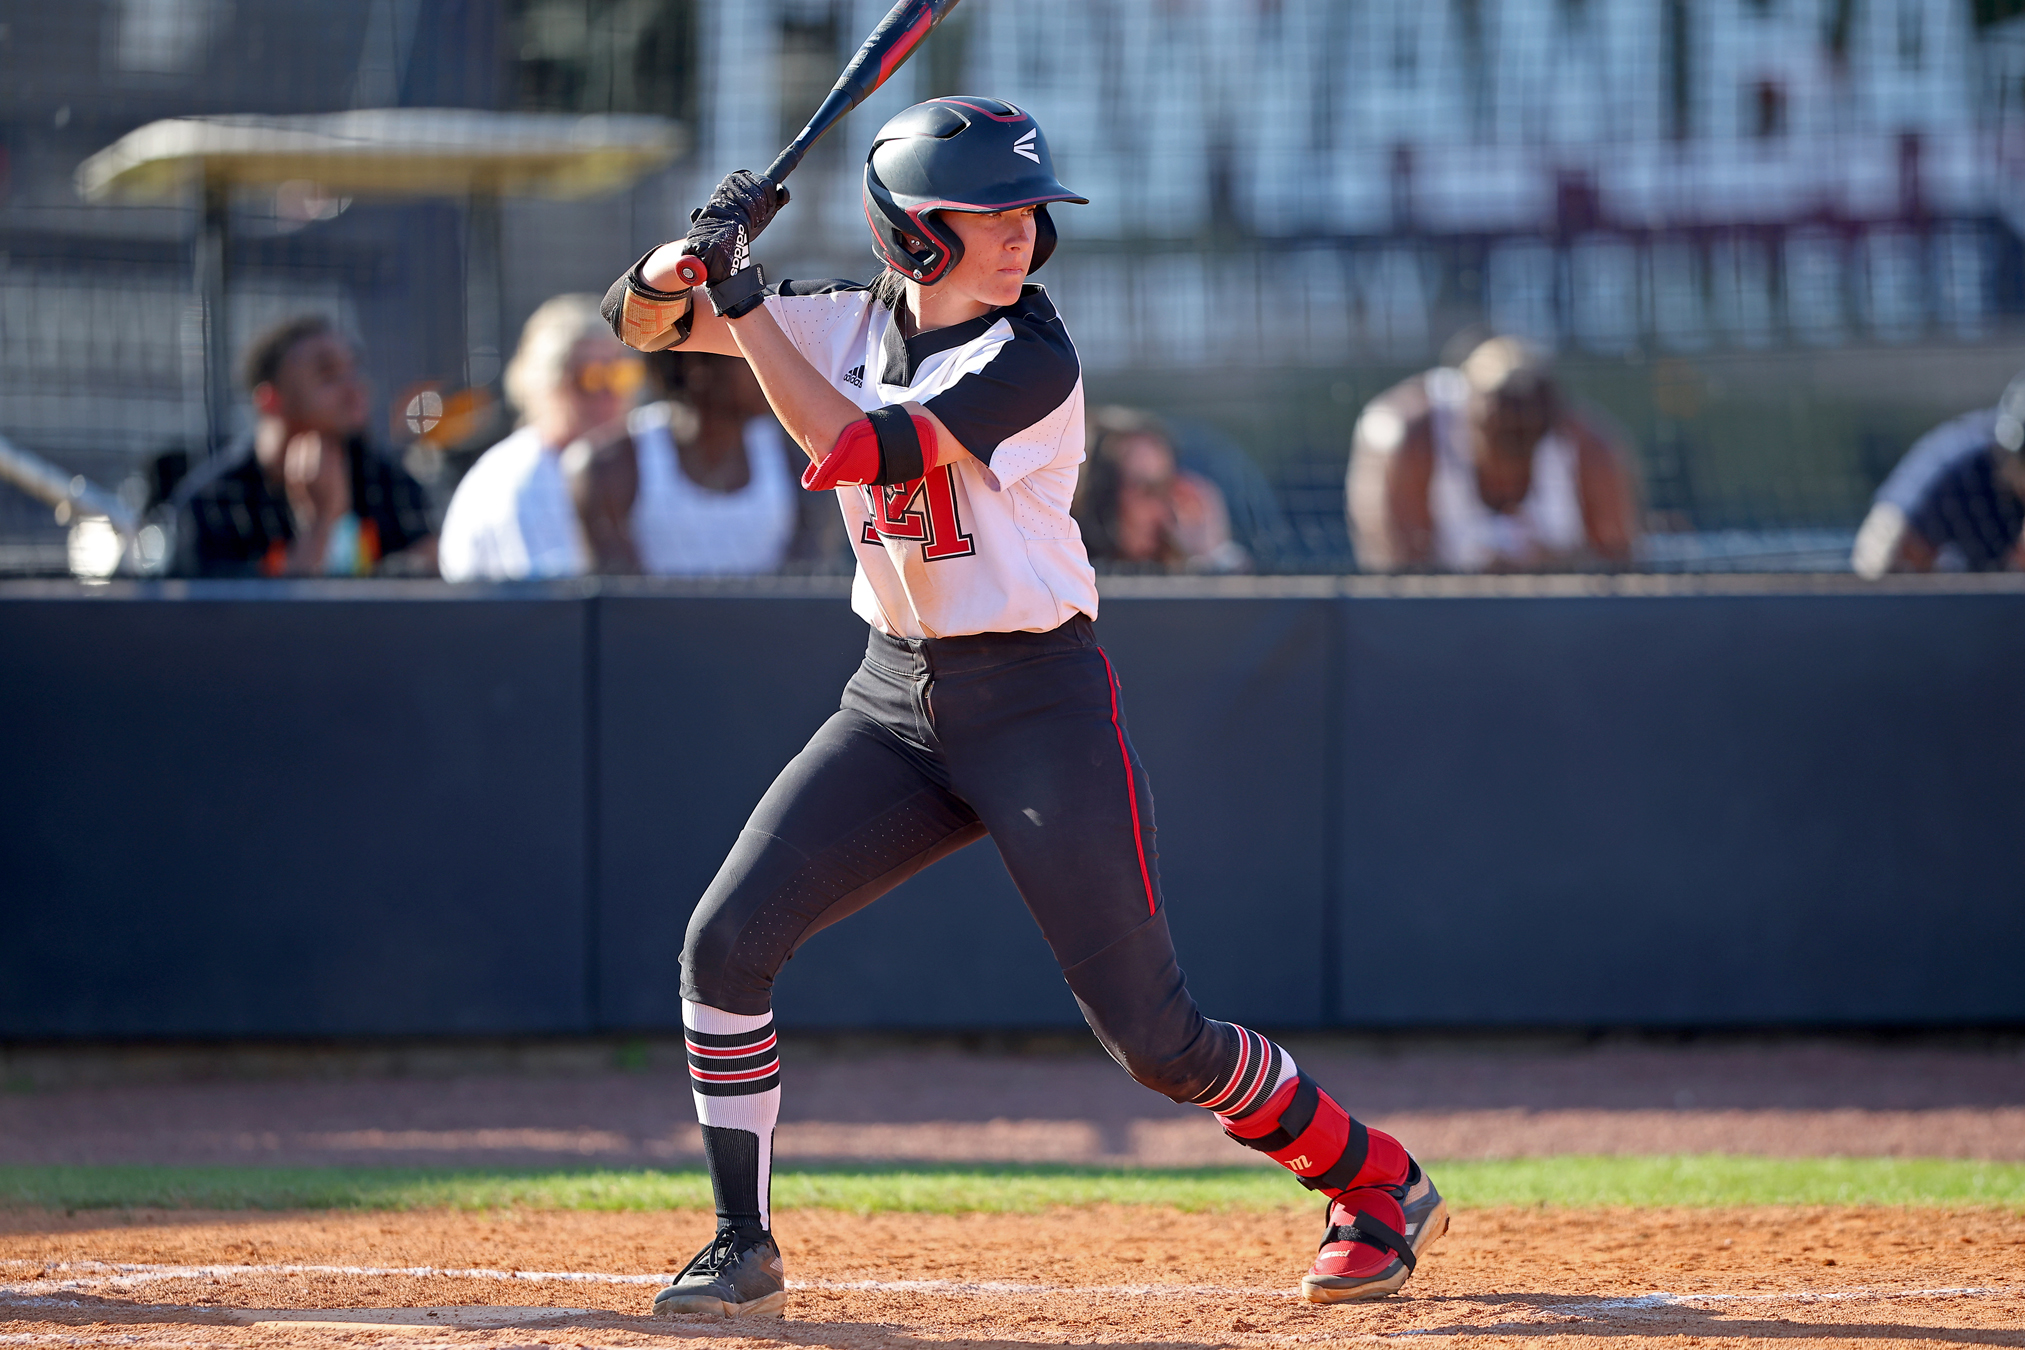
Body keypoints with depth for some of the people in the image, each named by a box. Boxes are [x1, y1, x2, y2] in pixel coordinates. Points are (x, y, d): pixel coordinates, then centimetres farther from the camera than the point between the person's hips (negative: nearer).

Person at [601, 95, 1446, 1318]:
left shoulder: (1029, 357, -17)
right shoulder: (851, 324, 2)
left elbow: (857, 452, -28)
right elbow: (639, 319, 2)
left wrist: (743, 297, -26)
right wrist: (684, 268, -20)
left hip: (1041, 707, -6)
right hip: (897, 701, 6)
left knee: (1154, 1037, -6)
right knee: (727, 942, -9)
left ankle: (1383, 1190, 13)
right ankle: (745, 1251, 2)